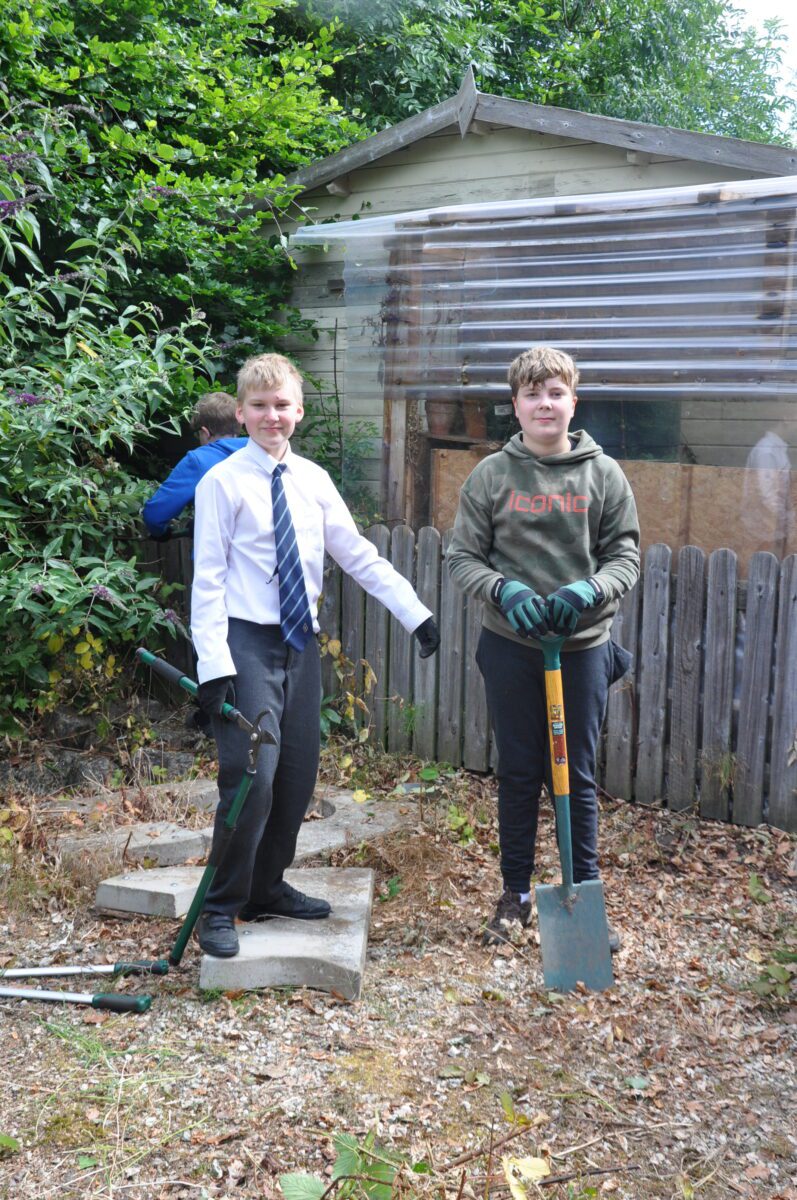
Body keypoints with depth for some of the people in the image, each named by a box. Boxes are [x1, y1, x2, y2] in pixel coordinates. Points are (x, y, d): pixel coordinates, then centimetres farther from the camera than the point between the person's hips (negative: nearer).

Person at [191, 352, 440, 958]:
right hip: (248, 642, -6)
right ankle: (221, 908, 3)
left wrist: (416, 611, 3)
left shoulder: (314, 480, 8)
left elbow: (359, 556, 10)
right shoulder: (223, 482, -6)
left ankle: (267, 887, 27)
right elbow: (208, 579, -9)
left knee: (299, 775, 10)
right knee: (252, 776, -12)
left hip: (301, 641, 6)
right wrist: (214, 665, -16)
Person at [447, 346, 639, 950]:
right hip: (511, 645, 0)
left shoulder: (604, 474, 1)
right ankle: (516, 894, 26)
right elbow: (463, 557, 2)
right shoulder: (491, 475, 1)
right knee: (518, 774, 11)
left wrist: (590, 590, -18)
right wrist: (504, 590, -18)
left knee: (577, 777, 7)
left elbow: (625, 555, 2)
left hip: (583, 646, 0)